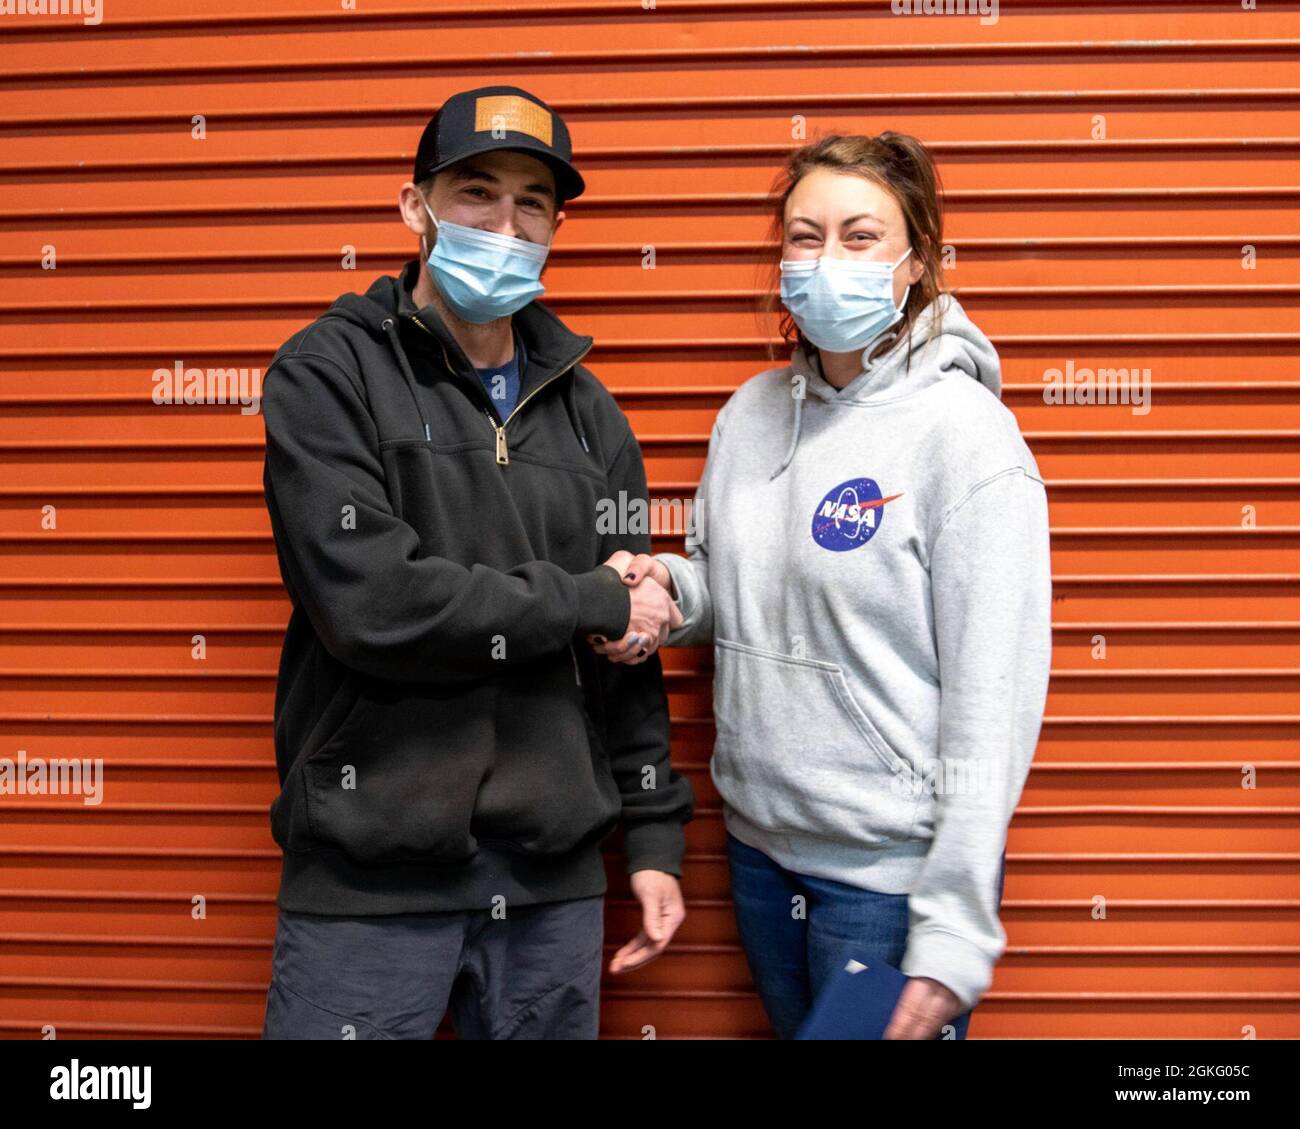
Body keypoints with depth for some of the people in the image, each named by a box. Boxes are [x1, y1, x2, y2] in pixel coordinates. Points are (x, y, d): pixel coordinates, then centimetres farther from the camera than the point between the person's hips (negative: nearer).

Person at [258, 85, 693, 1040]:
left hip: (554, 873, 4)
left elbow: (628, 649, 12)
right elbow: (371, 604, -18)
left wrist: (654, 830, 9)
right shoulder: (330, 373, -5)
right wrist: (589, 602, -10)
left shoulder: (588, 413, 9)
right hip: (371, 874, -4)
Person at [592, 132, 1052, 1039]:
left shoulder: (963, 429, -15)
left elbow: (994, 698, -17)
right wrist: (661, 586, -7)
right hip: (760, 844, 6)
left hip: (893, 871, -6)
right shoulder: (752, 410, 4)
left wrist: (953, 931, -18)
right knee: (797, 1030, 22)